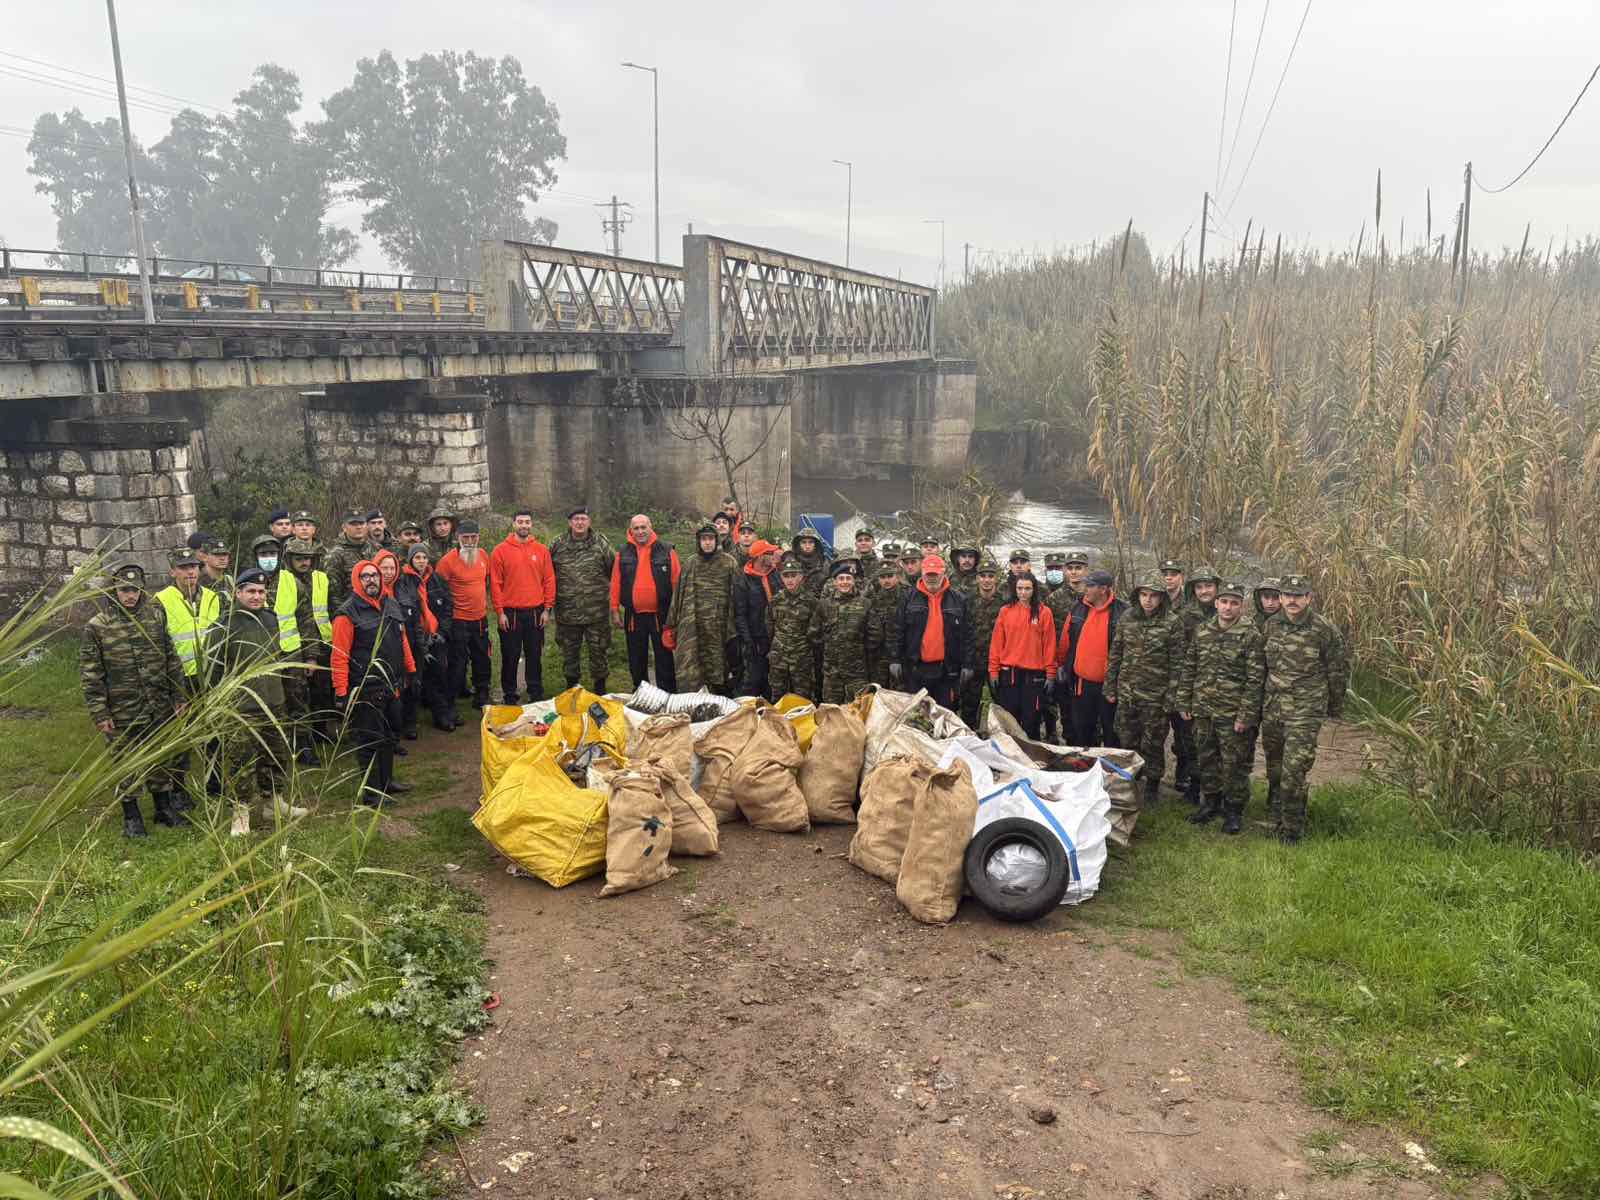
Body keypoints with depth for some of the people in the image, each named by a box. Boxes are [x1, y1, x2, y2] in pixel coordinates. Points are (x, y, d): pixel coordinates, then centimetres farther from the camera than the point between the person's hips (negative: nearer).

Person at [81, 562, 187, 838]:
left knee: (162, 760, 15)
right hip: (122, 713, -3)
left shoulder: (156, 616, 1)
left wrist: (179, 697, 6)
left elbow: (172, 660, 7)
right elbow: (89, 673, -6)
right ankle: (131, 817, 24)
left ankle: (164, 807, 31)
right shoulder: (96, 627, -8)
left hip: (159, 709, 3)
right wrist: (99, 713, -8)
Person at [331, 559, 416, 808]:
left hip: (391, 686, 8)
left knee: (388, 736, 19)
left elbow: (402, 640, 19)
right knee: (369, 741, 0)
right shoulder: (348, 613, -14)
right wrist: (341, 693, -19)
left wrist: (411, 669, 18)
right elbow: (340, 656, -17)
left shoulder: (392, 605, 9)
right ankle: (371, 794, 9)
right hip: (365, 691, -7)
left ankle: (386, 781, 34)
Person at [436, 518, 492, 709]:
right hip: (458, 620, -6)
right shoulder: (448, 560, -16)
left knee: (482, 660, 16)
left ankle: (482, 697, 31)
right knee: (458, 663, -1)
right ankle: (449, 704, 11)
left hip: (480, 618, 6)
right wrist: (447, 611, -12)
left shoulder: (483, 555, 4)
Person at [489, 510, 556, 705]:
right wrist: (500, 612, -7)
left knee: (535, 656, 9)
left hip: (536, 613, 2)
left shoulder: (542, 550, 5)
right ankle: (510, 695, 16)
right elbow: (495, 583, -2)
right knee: (510, 657, 6)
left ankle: (536, 694, 20)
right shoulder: (501, 551, -1)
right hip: (510, 614, -2)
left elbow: (549, 580, 5)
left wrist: (547, 609, 0)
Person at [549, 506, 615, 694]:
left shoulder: (600, 543, -1)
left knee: (599, 649, 6)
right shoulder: (557, 545, 1)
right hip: (567, 611, 1)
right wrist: (554, 594, 11)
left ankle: (600, 686, 21)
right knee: (569, 651, 13)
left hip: (596, 611, -1)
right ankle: (571, 685, 29)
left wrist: (606, 587, 6)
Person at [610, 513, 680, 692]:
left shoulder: (666, 551, -2)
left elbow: (677, 582, -3)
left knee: (664, 659, 3)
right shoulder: (623, 553, 4)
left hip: (660, 615, -2)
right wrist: (615, 610, 1)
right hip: (633, 616, 3)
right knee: (636, 661, 13)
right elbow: (615, 583, 5)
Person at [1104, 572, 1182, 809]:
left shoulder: (1171, 623, -9)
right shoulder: (1127, 619, 2)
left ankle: (1152, 786, 23)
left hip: (1155, 695, -3)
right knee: (1126, 741, 12)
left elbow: (1176, 663, -8)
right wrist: (1110, 687, 7)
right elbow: (1115, 655, 8)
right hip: (1127, 692, 4)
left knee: (1152, 744, 7)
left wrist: (1171, 697, -10)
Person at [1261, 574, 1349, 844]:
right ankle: (1276, 818, 31)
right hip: (1271, 708, 5)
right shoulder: (1271, 625, 5)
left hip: (1305, 711, -5)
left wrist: (1335, 707, 7)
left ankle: (1292, 830, 5)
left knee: (1294, 772, -9)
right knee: (1274, 768, 14)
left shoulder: (1325, 630, -9)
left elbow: (1339, 670, 0)